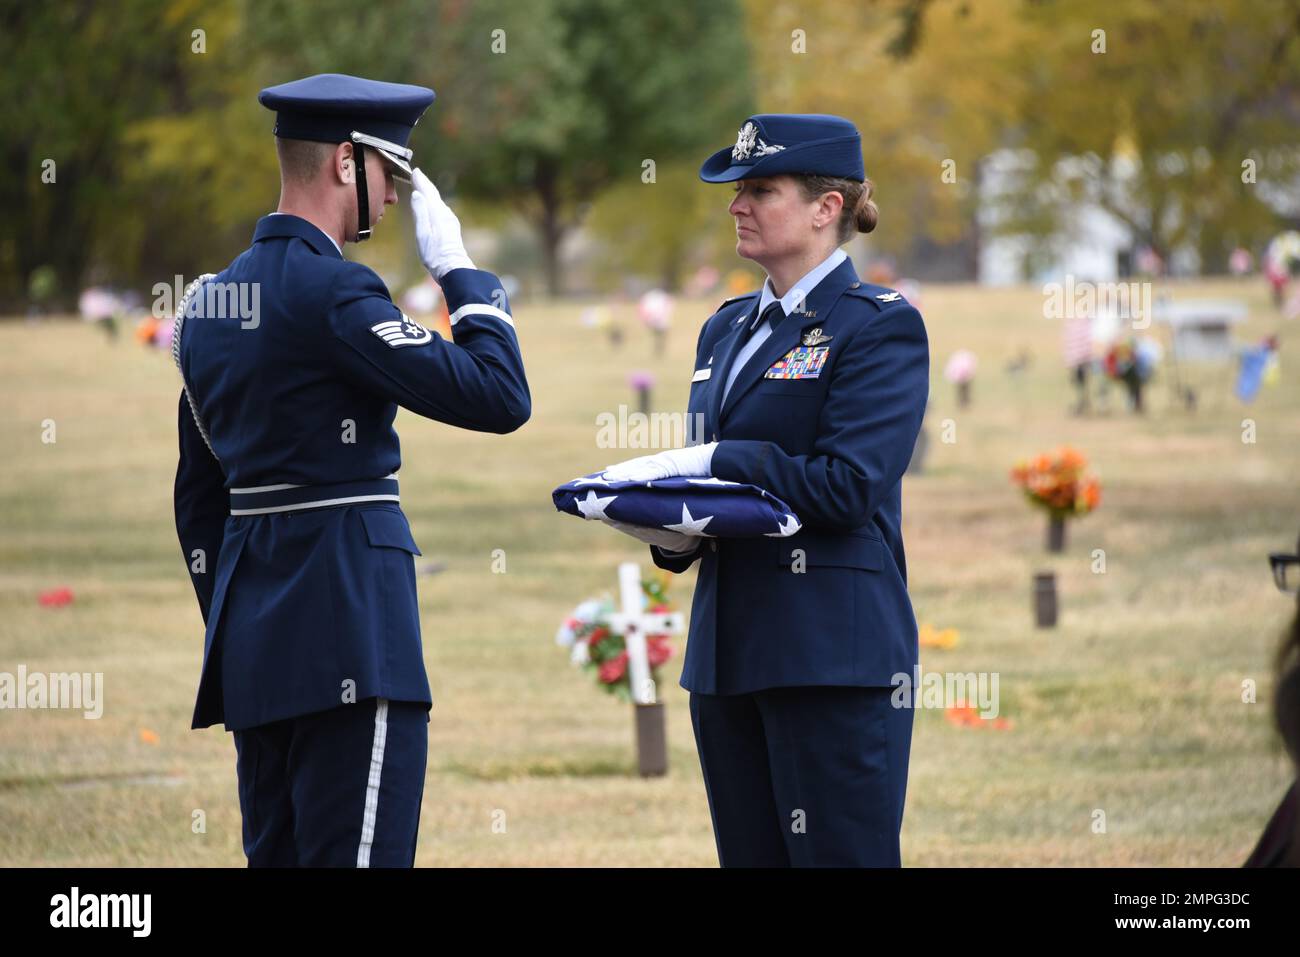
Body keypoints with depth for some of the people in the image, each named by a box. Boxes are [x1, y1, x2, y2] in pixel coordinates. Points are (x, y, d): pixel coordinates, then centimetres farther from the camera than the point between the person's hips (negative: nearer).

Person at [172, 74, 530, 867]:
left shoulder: (211, 300, 15)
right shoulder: (331, 290, -13)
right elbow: (500, 399, -17)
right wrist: (458, 269, -5)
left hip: (252, 635, 9)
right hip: (349, 629, -9)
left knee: (277, 857, 11)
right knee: (358, 855, -9)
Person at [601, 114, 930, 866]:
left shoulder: (880, 325, -6)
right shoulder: (728, 329, 18)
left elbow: (848, 486, -16)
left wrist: (710, 463, -14)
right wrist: (674, 532, -1)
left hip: (833, 651, -8)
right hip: (729, 648, 8)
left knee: (839, 855, -7)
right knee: (749, 857, 9)